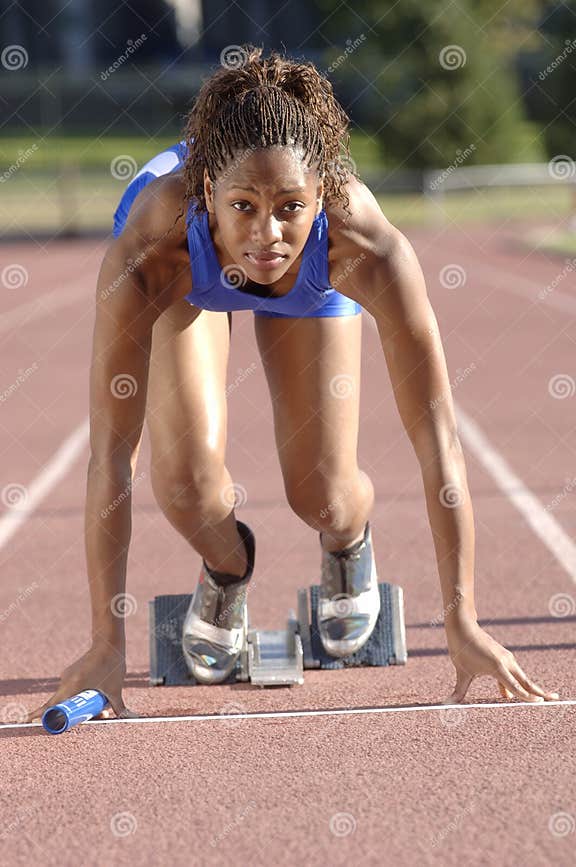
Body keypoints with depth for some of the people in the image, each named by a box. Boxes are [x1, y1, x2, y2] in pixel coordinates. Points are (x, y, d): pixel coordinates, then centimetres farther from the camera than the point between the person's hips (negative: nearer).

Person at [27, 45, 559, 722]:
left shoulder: (368, 249, -44)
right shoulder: (149, 252, -45)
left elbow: (438, 440, -38)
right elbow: (111, 454, -41)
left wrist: (462, 623, -38)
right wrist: (107, 642, -40)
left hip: (312, 284, 1)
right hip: (190, 281, 0)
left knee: (322, 500, -6)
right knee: (187, 475, -19)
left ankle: (349, 539, 33)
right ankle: (226, 569, 18)